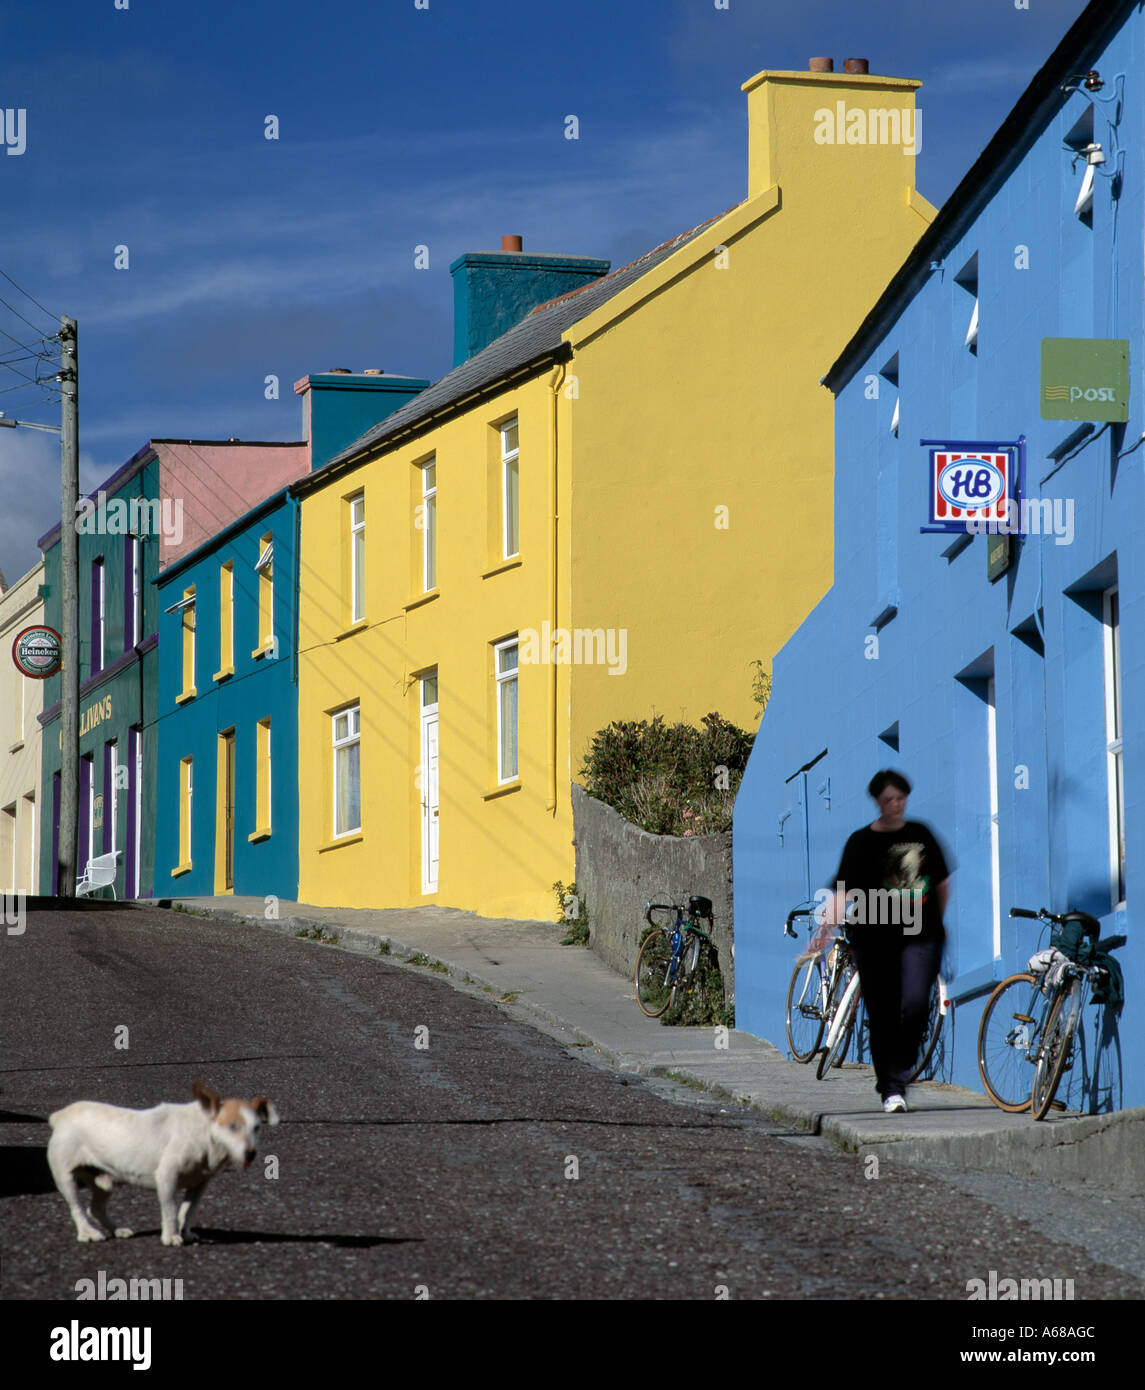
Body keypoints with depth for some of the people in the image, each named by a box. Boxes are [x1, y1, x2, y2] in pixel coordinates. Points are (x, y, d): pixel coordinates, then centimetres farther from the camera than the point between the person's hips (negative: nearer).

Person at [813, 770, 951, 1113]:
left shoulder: (920, 834, 9)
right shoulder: (861, 842, -1)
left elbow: (941, 882, 22)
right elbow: (843, 889, -10)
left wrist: (938, 922, 28)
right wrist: (828, 923, -25)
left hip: (920, 935, 1)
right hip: (875, 940, -1)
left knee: (915, 1005, -16)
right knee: (882, 1016, 3)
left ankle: (898, 1081, -6)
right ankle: (889, 1089, 18)